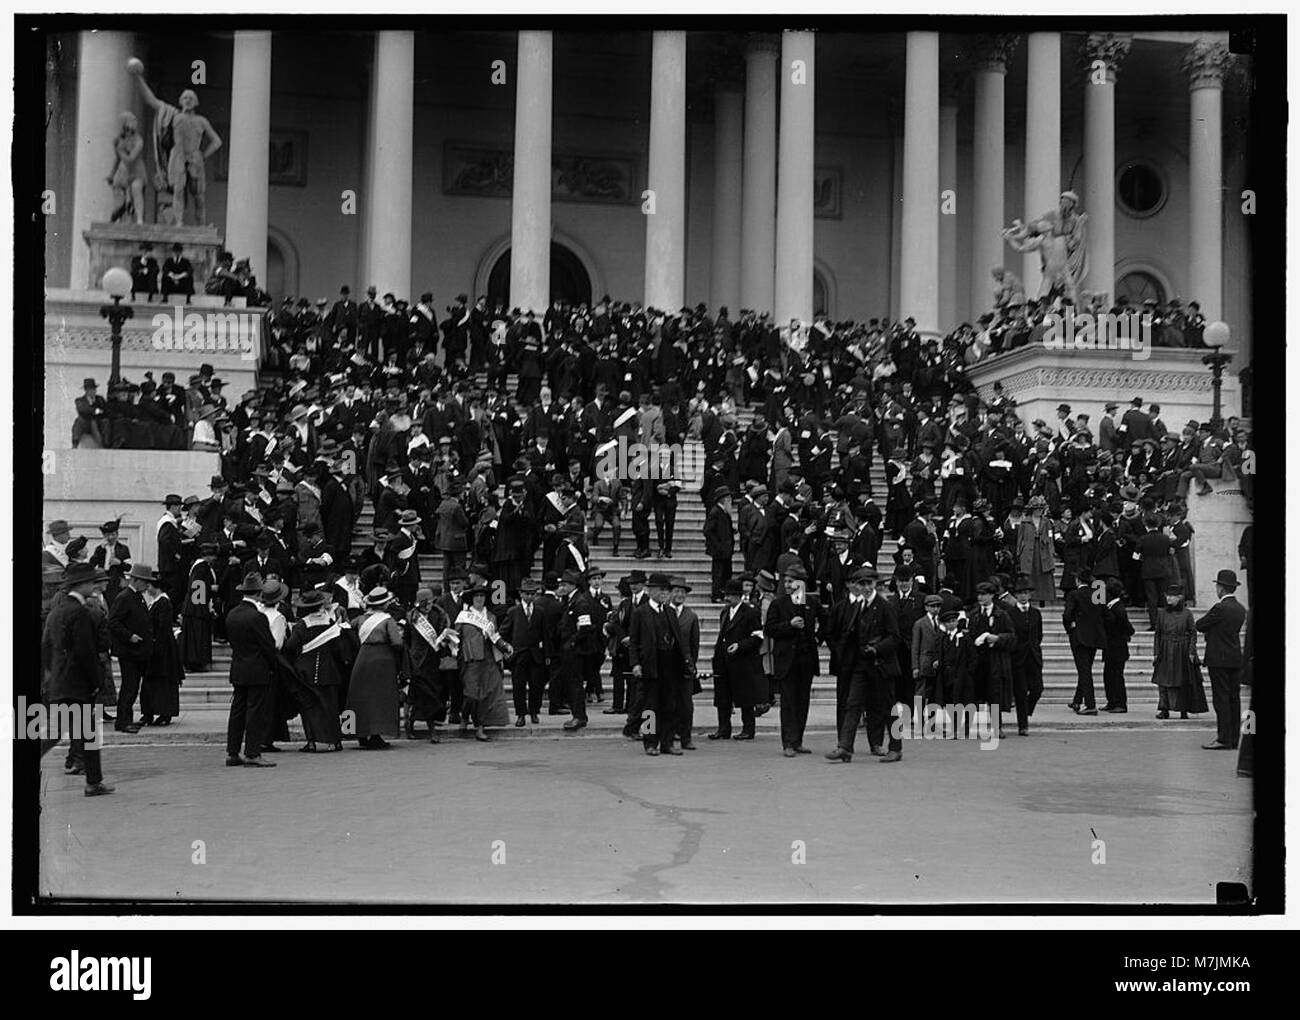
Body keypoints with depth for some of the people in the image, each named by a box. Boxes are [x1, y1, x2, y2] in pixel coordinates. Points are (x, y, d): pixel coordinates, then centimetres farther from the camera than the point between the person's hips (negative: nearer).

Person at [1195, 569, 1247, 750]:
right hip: (1236, 658, 8)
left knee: (1221, 698, -6)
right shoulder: (1241, 609, 9)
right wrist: (1211, 631, 9)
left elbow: (1199, 626, -8)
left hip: (1219, 659, -8)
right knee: (1234, 698, 9)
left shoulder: (1220, 608, -16)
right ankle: (1234, 738, 13)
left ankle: (1224, 739, -8)